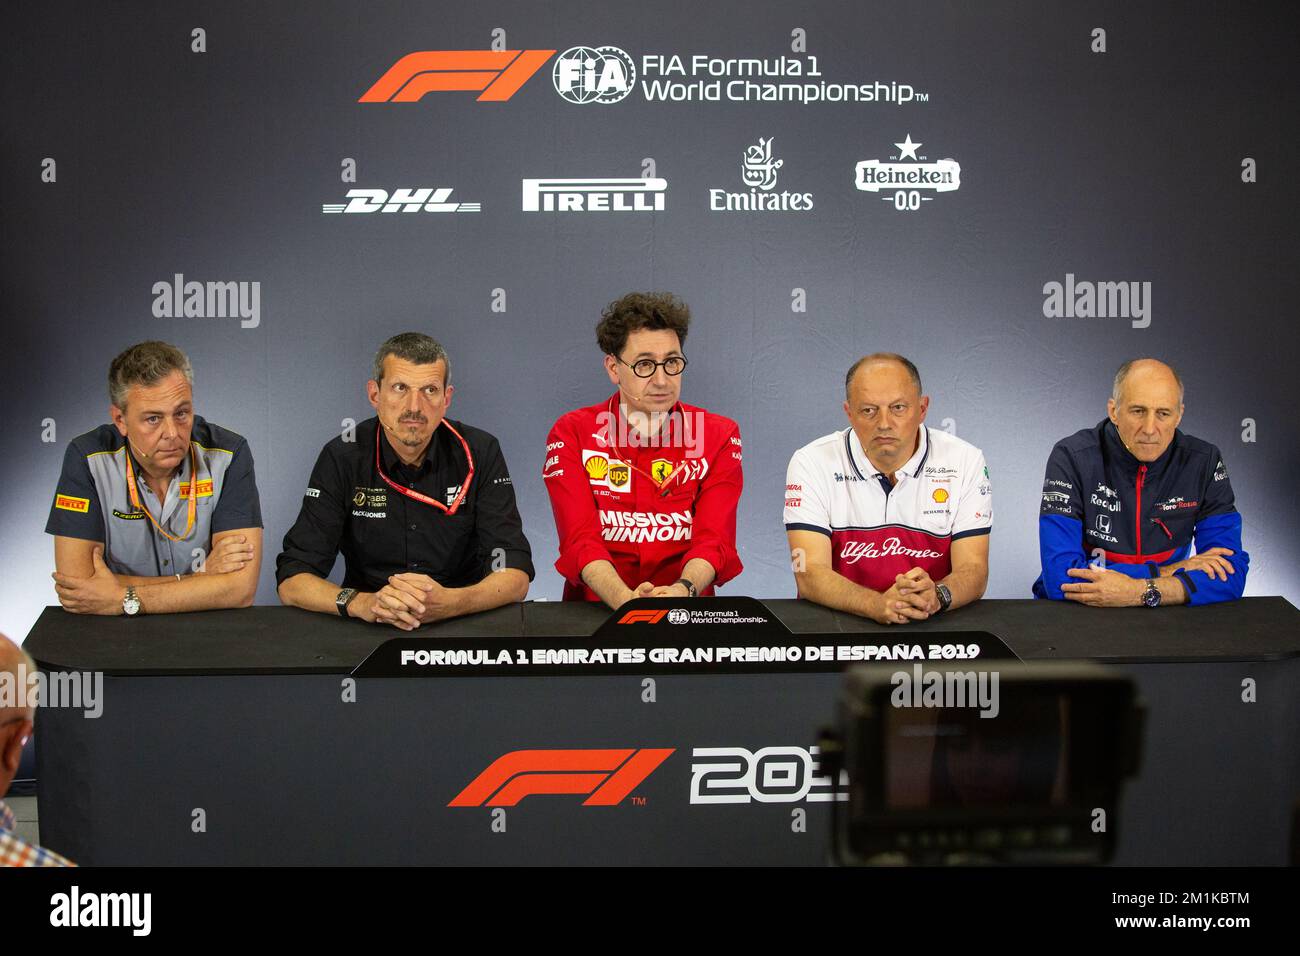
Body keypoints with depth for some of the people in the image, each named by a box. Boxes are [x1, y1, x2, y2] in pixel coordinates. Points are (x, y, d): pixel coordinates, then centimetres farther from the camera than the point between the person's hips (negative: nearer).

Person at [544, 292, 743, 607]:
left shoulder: (718, 436, 4)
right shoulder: (572, 433, 1)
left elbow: (714, 538, -6)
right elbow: (581, 538, -9)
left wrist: (683, 590, -27)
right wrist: (627, 600, -28)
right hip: (596, 611, -1)